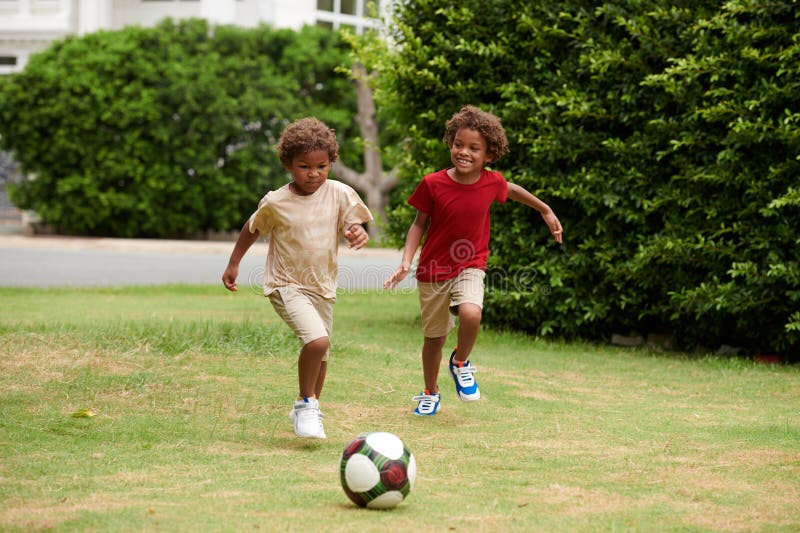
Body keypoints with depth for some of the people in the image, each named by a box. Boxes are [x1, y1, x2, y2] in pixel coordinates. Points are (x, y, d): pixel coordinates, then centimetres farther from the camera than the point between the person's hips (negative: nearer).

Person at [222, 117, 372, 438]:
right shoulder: (275, 203, -10)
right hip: (286, 286, -4)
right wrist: (233, 263, 15)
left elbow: (355, 225, -2)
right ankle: (305, 403, -5)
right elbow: (252, 229, 7)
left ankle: (309, 410, 40)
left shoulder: (340, 195, -6)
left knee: (320, 354, 16)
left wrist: (359, 234, -27)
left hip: (323, 287, 4)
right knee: (317, 340, -26)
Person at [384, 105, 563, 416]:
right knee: (434, 337, 11)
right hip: (433, 271, 0)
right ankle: (430, 393, 35)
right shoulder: (432, 184, -14)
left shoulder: (492, 182, -9)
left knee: (470, 314, -30)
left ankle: (461, 363, 0)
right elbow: (419, 224, -2)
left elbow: (512, 191, 15)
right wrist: (406, 262, -12)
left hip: (471, 266, 0)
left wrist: (545, 210, 25)